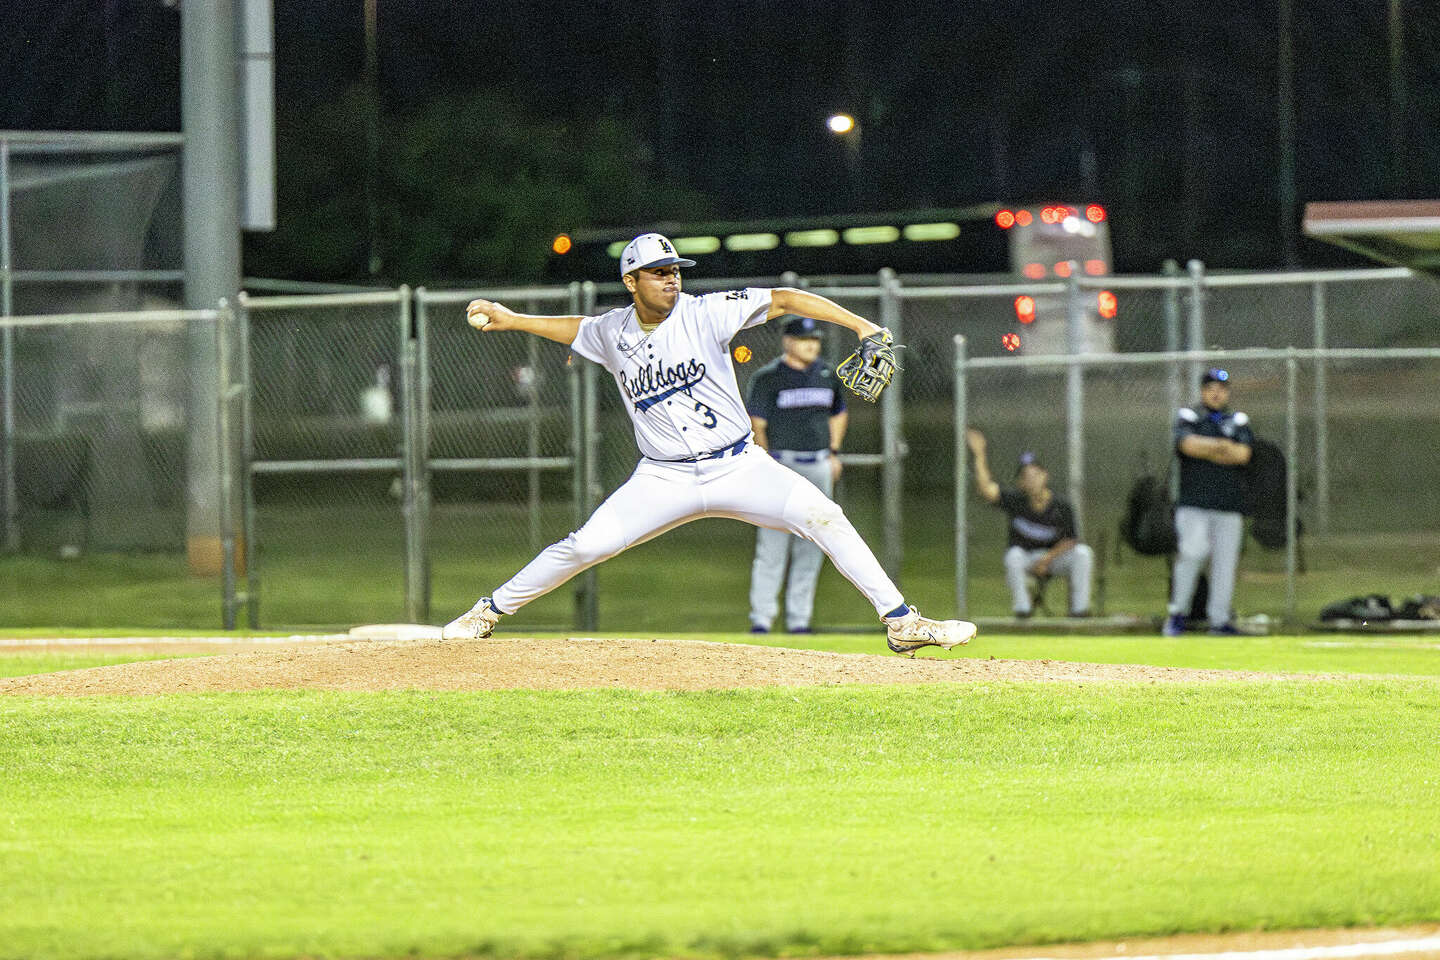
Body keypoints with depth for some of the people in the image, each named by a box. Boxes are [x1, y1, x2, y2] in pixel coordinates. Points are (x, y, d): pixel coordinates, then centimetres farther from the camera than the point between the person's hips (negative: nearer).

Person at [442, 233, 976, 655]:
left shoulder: (705, 314, -9)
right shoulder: (611, 332, 1)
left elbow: (784, 300, -14)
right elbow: (576, 330, 26)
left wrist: (860, 326, -24)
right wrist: (511, 320, 18)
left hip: (739, 467, -1)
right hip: (664, 480, 1)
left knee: (822, 516, -20)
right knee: (586, 546, -10)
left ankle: (901, 623, -16)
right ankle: (488, 612, 10)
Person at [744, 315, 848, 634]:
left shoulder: (827, 374, 11)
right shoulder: (767, 377, -5)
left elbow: (839, 414, 26)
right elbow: (756, 426, -7)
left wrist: (834, 452, 15)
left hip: (819, 466, 5)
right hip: (781, 462, -5)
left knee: (810, 548, 6)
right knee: (772, 544, -9)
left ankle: (799, 618, 12)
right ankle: (761, 617, -5)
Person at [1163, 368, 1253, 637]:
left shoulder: (1238, 422, 16)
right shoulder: (1188, 418, 9)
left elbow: (1243, 454, -3)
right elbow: (1189, 444, -14)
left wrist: (1204, 449, -5)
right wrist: (1225, 447, -9)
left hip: (1230, 506, 3)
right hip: (1194, 503, -3)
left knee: (1225, 561, -1)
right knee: (1192, 553, -17)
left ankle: (1219, 619, 3)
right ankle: (1177, 613, -7)